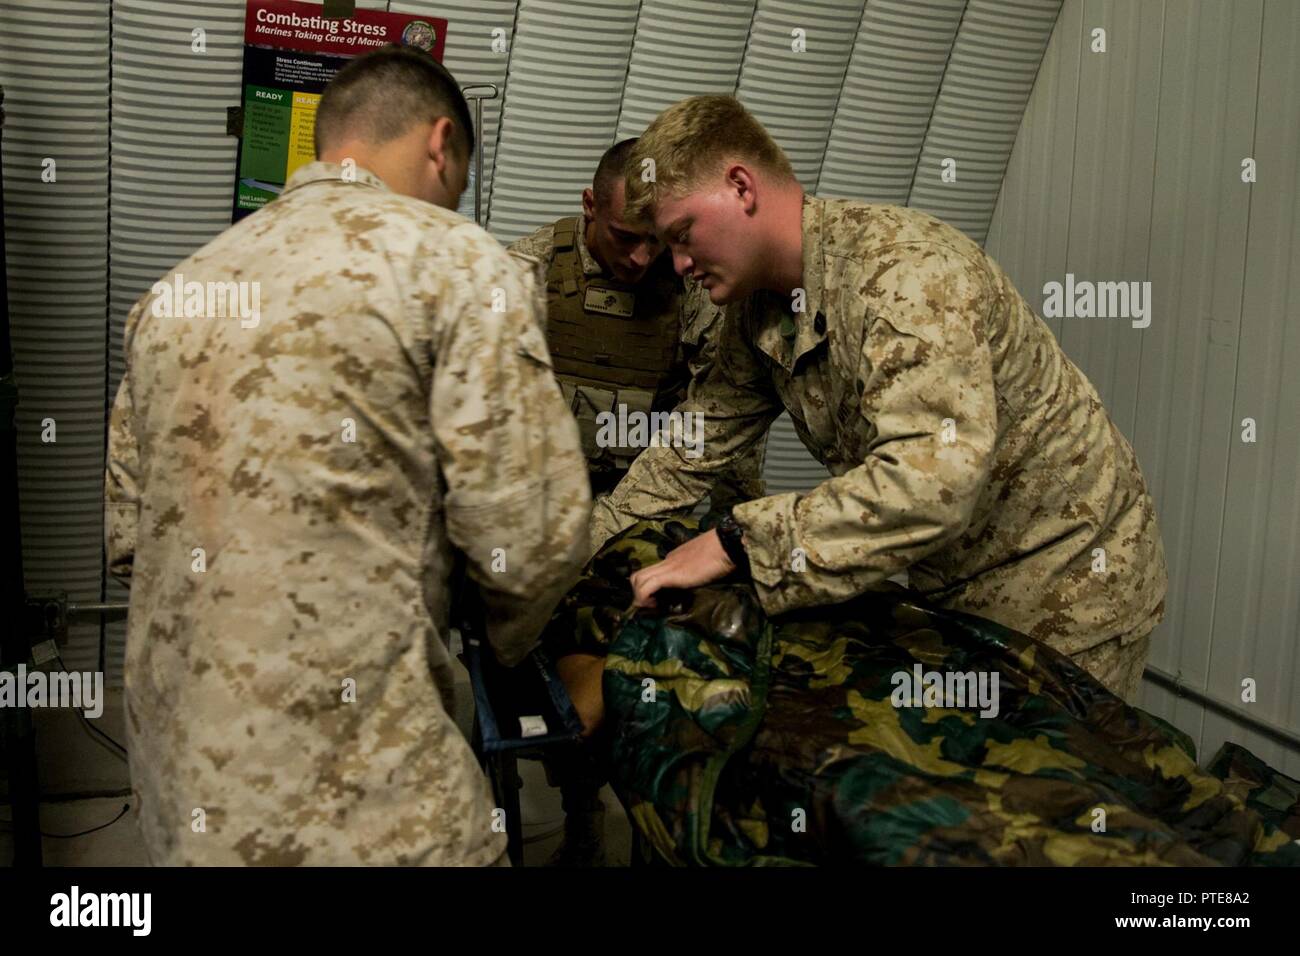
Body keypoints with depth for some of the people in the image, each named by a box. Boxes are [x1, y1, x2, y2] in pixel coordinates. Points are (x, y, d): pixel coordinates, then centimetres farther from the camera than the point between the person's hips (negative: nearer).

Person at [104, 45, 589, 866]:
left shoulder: (178, 287, 9)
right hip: (356, 796, -6)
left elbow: (118, 527, 14)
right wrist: (503, 644, 5)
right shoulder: (460, 264, -9)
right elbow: (530, 538, -15)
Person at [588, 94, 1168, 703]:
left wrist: (736, 542, -37)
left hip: (1065, 589, -7)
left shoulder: (905, 268, -28)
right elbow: (692, 453, 9)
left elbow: (936, 476, -40)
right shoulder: (757, 314, 0)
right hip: (962, 589, 8)